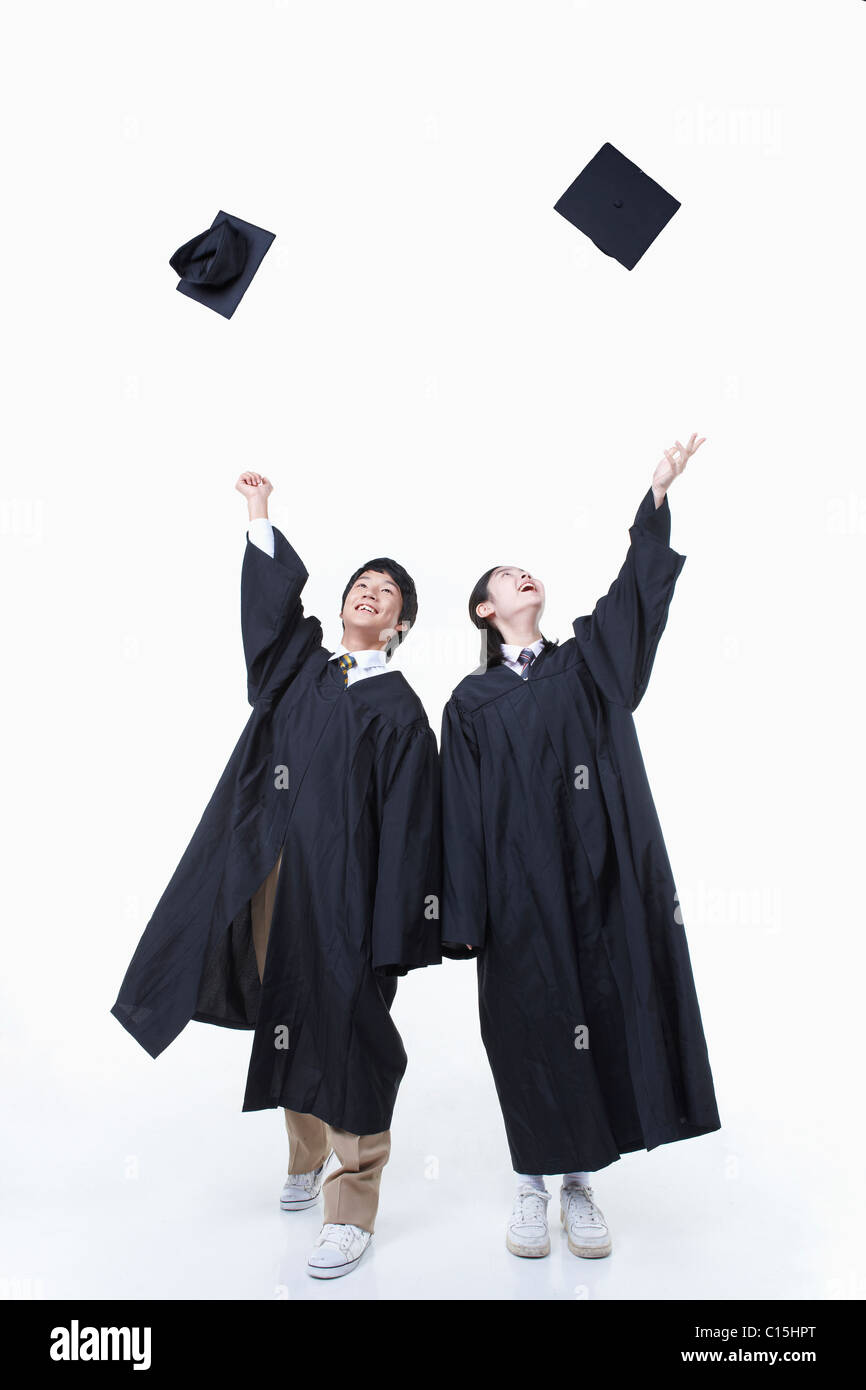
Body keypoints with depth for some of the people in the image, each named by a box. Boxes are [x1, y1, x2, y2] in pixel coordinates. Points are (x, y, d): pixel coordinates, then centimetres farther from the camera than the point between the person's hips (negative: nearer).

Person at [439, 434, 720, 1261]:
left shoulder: (585, 664, 15)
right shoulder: (472, 702, 7)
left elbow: (636, 592, 5)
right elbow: (464, 815, 1)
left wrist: (658, 494, -3)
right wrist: (464, 919, -5)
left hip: (600, 879, 2)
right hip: (520, 886, -2)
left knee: (601, 1015, 4)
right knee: (529, 1026, 3)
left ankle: (580, 1185, 19)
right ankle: (532, 1185, 21)